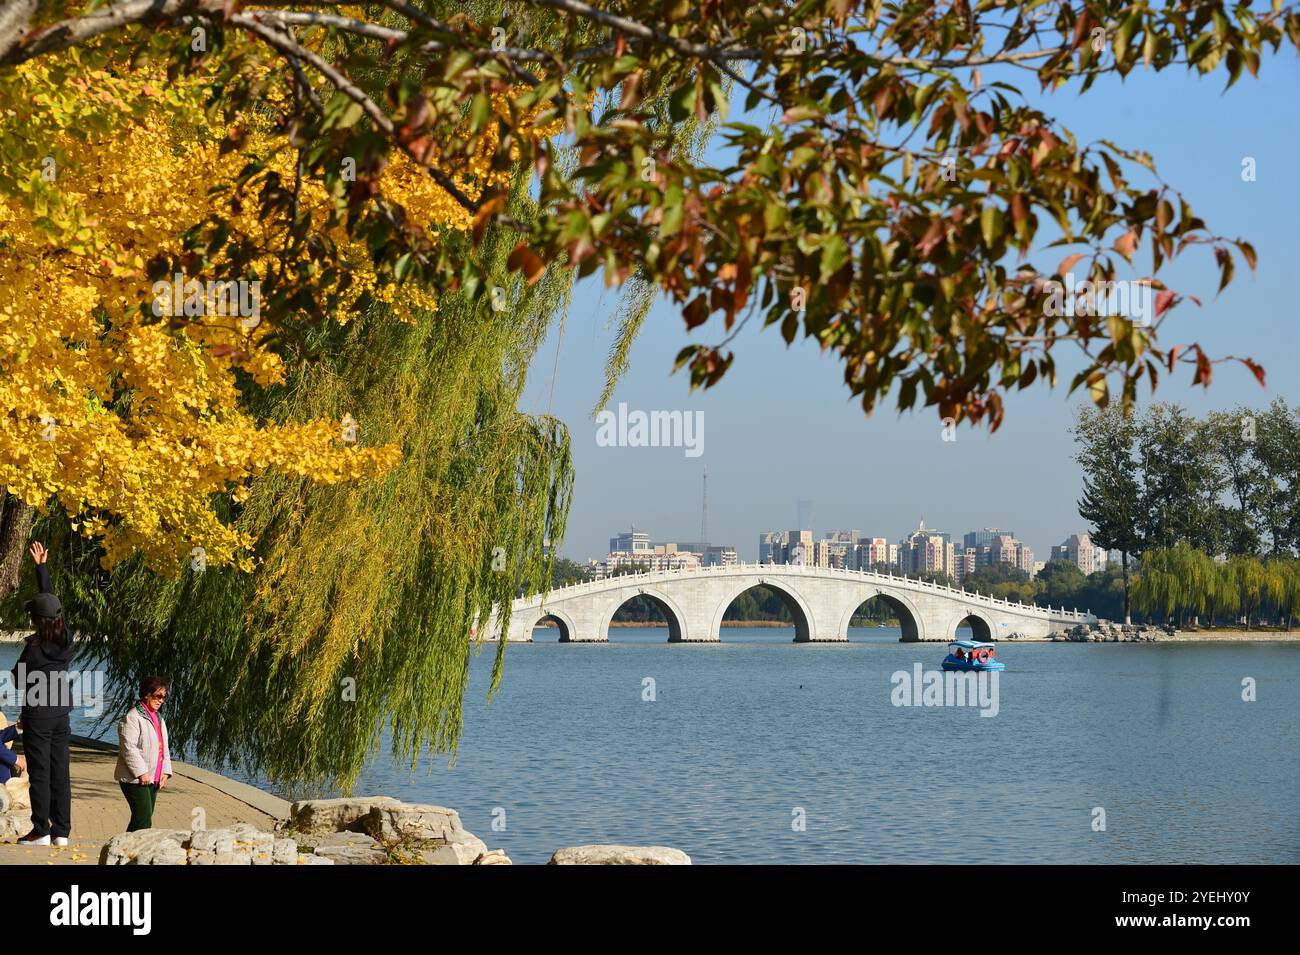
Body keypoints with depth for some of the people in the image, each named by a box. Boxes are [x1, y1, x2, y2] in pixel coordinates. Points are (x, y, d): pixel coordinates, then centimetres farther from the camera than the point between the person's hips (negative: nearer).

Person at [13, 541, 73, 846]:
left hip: (38, 714, -6)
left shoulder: (35, 646, -17)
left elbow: (19, 680, -9)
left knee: (39, 772, -2)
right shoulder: (66, 639, 0)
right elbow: (51, 600, 12)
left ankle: (41, 831, -1)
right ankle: (61, 831, 7)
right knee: (60, 772, 6)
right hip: (61, 712, 6)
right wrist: (41, 567, 20)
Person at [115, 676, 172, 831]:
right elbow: (128, 747, -17)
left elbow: (164, 747, 22)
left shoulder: (159, 719, 19)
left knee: (139, 820, 10)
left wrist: (165, 771, 9)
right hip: (135, 779, -9)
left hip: (153, 779, 9)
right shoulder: (132, 717, -11)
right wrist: (141, 772, -20)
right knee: (143, 821, -16)